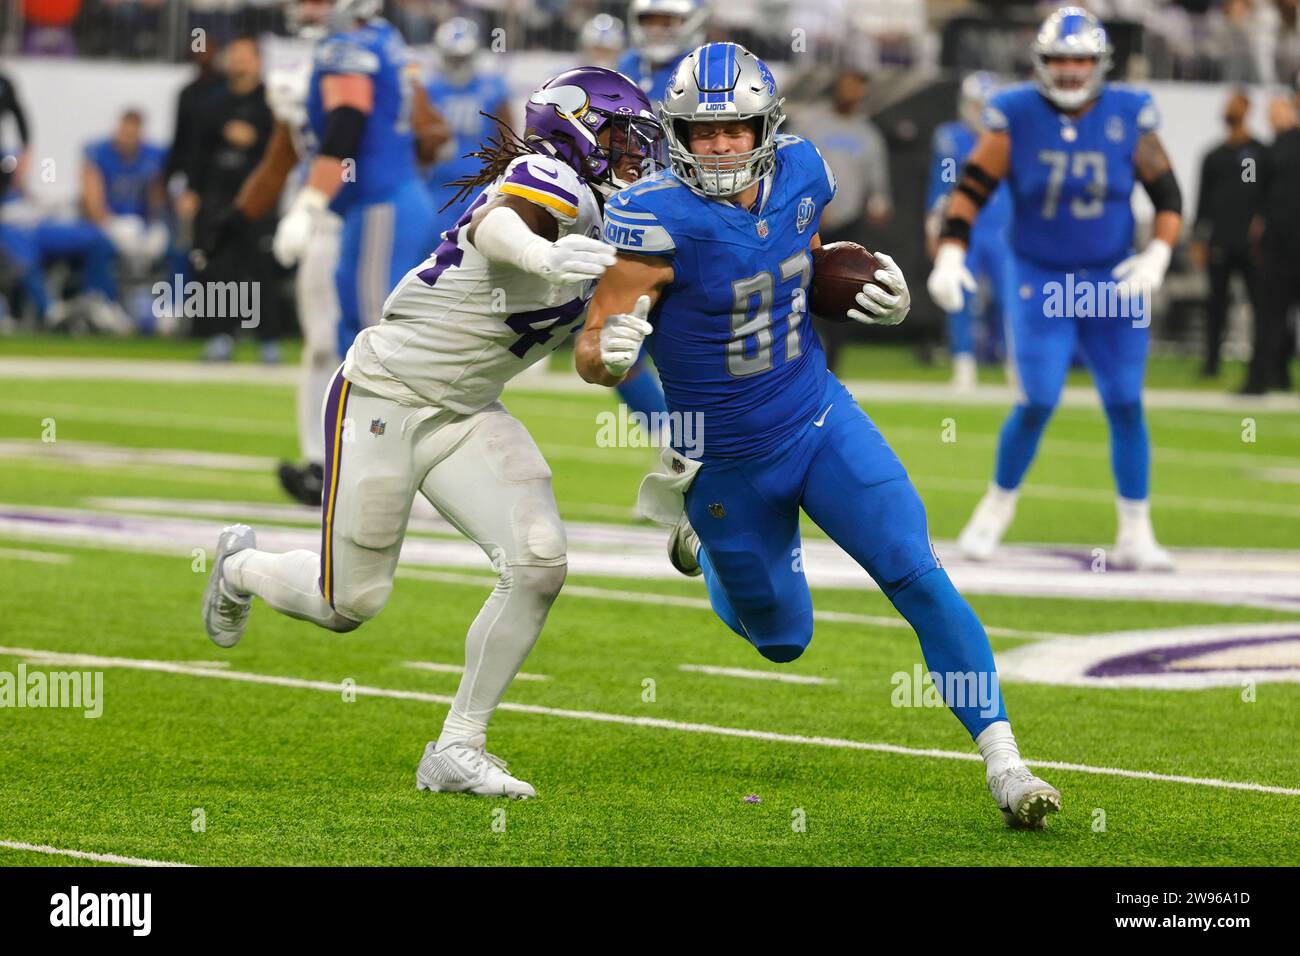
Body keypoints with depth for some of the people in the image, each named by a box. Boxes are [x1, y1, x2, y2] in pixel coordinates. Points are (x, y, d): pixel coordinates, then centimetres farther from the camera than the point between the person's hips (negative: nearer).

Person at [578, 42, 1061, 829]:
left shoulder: (800, 174, -9)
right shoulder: (660, 220, -26)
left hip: (820, 421, 3)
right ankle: (701, 544, 48)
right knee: (783, 640, 16)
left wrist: (877, 297, -3)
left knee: (920, 579, -13)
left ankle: (1004, 762, -7)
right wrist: (612, 351, -46)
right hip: (726, 463, -3)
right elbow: (590, 351, -22)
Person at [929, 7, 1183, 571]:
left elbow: (1168, 196, 2)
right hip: (1040, 284, -2)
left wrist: (1157, 257, -11)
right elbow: (971, 187, -5)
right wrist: (950, 254, -15)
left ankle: (1135, 535, 8)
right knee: (1038, 403, -9)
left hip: (1113, 282, 2)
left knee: (1126, 406, 0)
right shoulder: (1017, 118, -10)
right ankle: (998, 505, 15)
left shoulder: (1128, 118, -6)